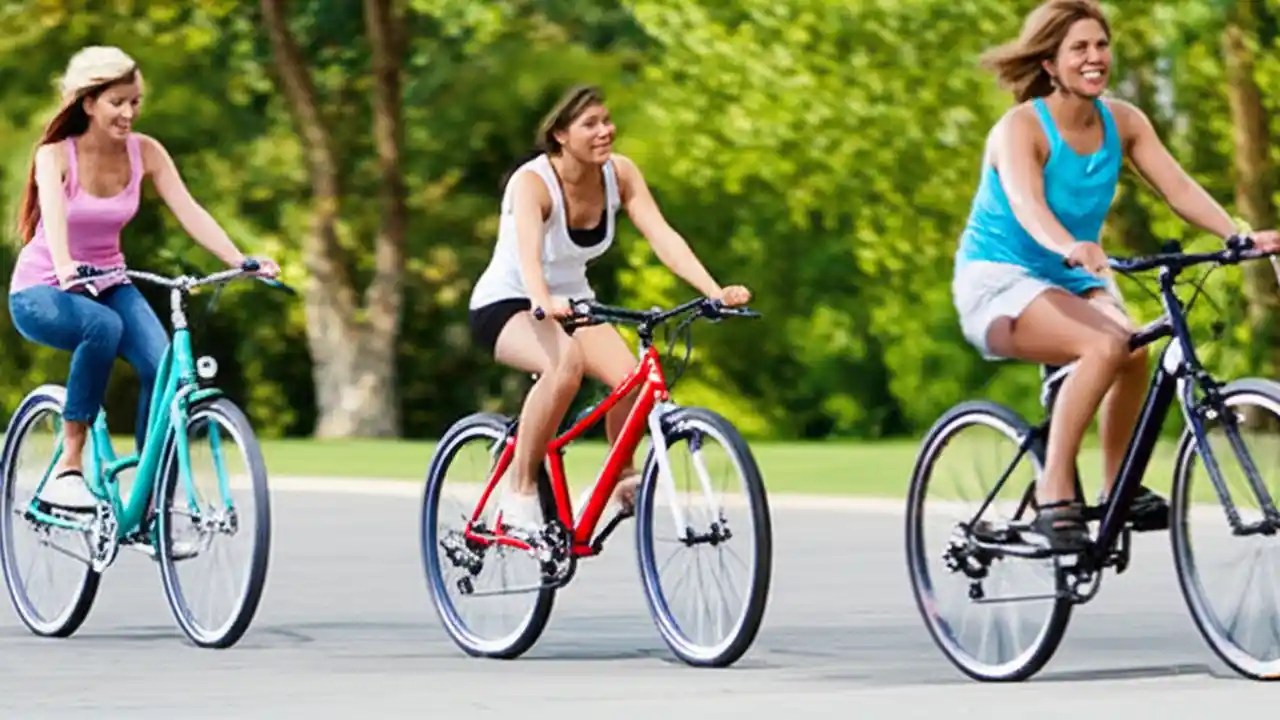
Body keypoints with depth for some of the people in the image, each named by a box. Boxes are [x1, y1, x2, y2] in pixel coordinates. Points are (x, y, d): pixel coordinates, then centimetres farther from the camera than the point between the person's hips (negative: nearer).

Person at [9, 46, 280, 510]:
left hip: (108, 286, 4)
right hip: (42, 292, -4)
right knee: (103, 327, -38)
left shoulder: (145, 153, -5)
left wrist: (240, 261, -31)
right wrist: (65, 267, -56)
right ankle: (67, 468, -29)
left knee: (163, 365, -26)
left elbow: (189, 212, -15)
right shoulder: (55, 155, -16)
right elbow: (54, 215, -35)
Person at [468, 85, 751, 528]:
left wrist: (715, 291, -34)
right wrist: (543, 303, -62)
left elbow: (663, 237, -19)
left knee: (630, 376, -24)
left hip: (572, 300, 5)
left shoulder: (619, 173, -9)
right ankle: (519, 488, -24)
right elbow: (528, 251, -42)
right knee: (566, 361, -38)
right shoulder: (533, 181, -24)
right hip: (504, 306, -5)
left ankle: (623, 477, 4)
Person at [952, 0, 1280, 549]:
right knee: (1106, 346, -32)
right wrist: (1068, 247, -57)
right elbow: (1026, 204, -36)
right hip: (999, 282, -6)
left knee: (1133, 350, -26)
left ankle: (1117, 484, -6)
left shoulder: (1121, 122, -1)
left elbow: (1178, 187, -11)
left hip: (1073, 283, 6)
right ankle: (1055, 493, -25)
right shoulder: (1021, 128, -18)